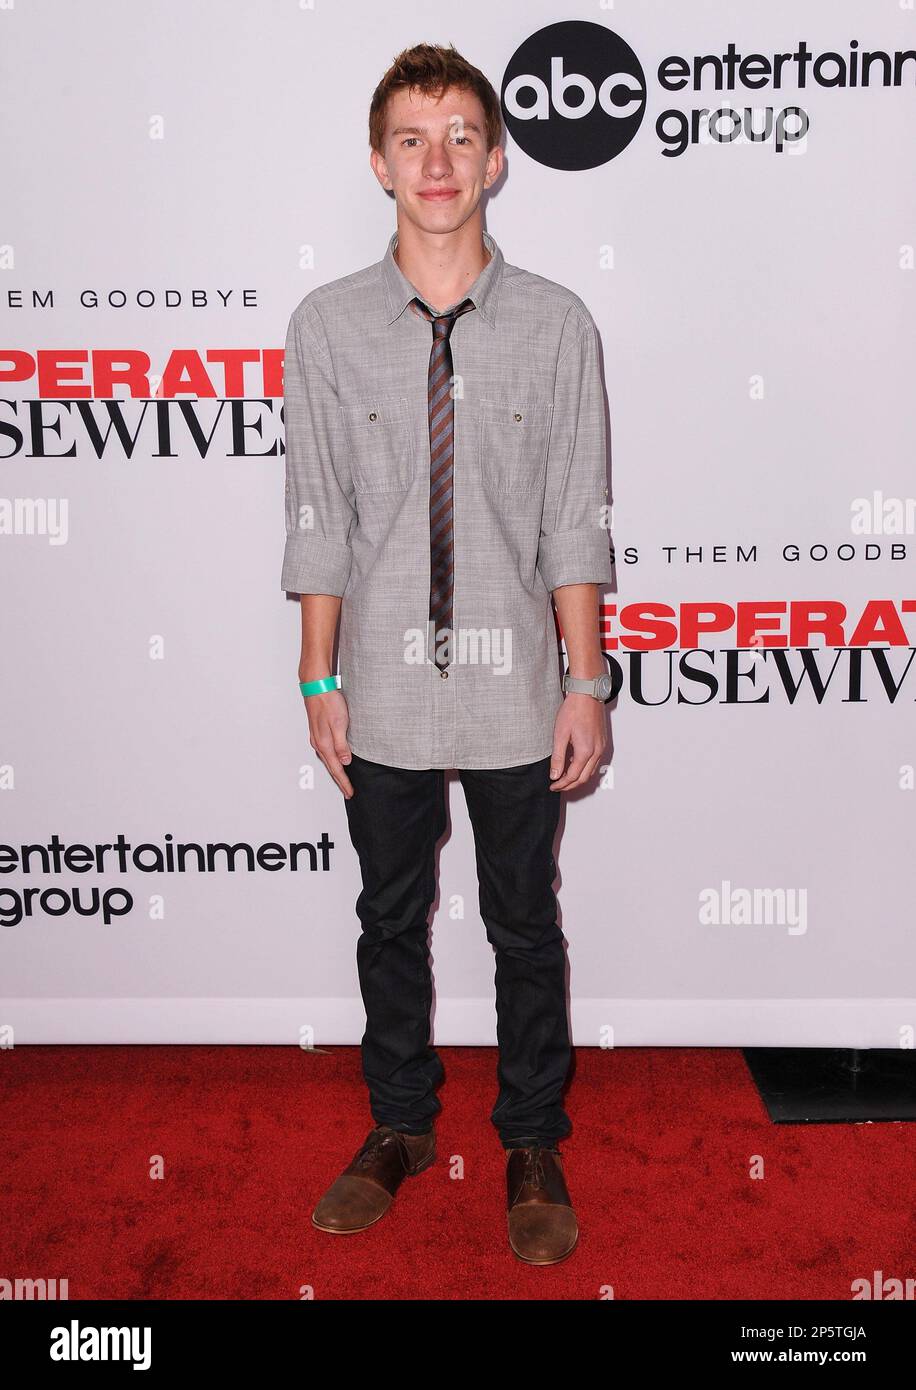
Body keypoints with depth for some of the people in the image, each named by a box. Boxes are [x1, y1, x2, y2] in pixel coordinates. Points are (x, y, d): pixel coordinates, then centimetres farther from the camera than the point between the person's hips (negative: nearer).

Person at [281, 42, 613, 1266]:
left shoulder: (556, 324, -3)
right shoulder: (327, 325, -1)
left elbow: (575, 520, -2)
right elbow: (318, 518, 1)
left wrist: (587, 683, -3)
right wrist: (319, 679, 0)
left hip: (516, 691, -1)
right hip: (384, 692, 1)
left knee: (525, 924, 12)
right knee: (391, 918, 16)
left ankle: (534, 1145, 33)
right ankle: (399, 1127, 38)